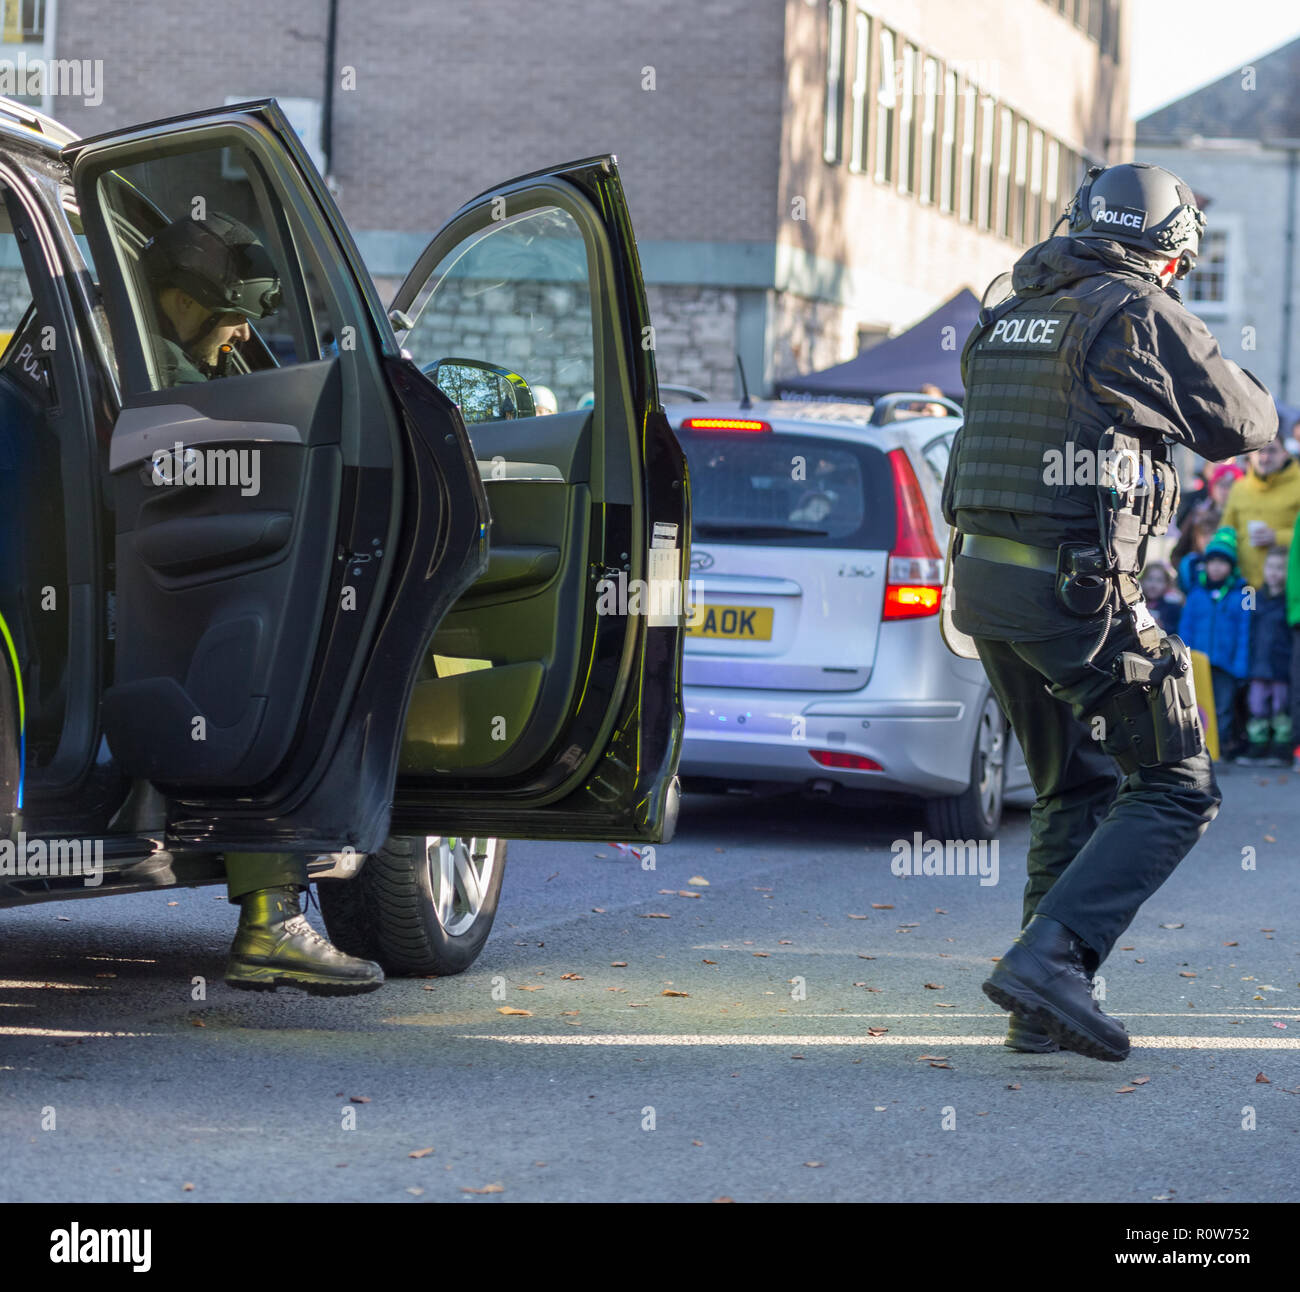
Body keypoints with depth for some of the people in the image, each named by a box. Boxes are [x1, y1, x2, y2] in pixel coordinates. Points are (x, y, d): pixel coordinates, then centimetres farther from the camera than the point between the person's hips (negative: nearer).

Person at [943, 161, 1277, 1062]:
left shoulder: (1006, 319, 14)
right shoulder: (1143, 317, -7)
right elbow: (1247, 426, 4)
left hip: (984, 580, 8)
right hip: (1079, 590, -8)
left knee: (1075, 792, 19)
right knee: (1176, 788, -1)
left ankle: (1046, 1010, 14)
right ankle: (1048, 958, -16)